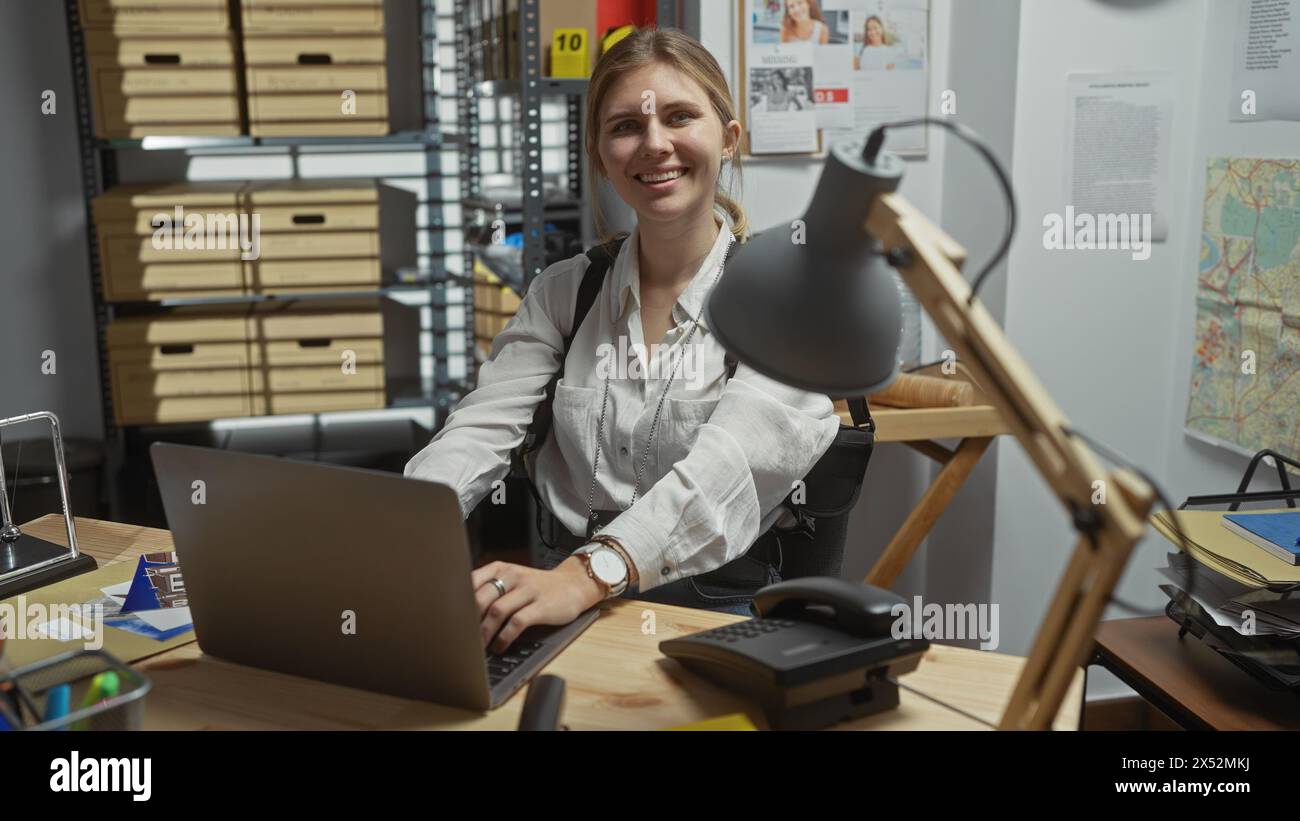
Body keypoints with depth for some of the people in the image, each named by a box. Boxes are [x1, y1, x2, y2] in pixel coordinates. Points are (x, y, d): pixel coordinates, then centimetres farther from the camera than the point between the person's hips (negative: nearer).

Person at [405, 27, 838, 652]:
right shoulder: (561, 291, 9)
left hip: (720, 604, -3)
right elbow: (479, 430, -2)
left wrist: (587, 576, -37)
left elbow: (731, 462, -21)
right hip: (568, 596, 3)